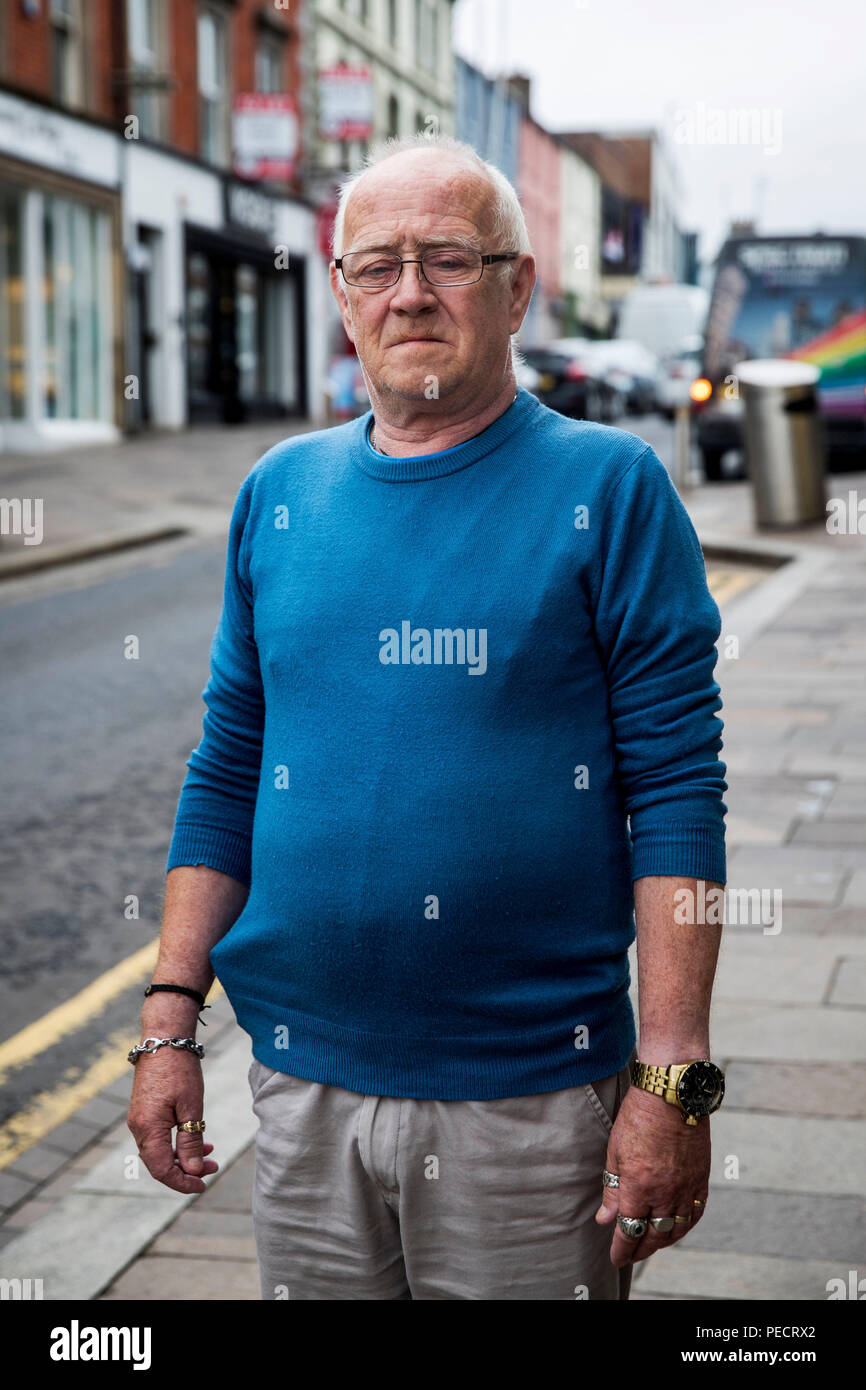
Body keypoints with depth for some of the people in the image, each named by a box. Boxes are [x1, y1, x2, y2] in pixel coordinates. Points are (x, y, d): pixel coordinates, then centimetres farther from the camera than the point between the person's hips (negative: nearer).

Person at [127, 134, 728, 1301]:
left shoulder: (610, 487, -6)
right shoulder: (279, 493, 6)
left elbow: (677, 796, -9)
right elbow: (226, 774, 10)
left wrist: (673, 1083, -15)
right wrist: (171, 1020, 4)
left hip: (533, 1103, -3)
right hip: (303, 1089, 4)